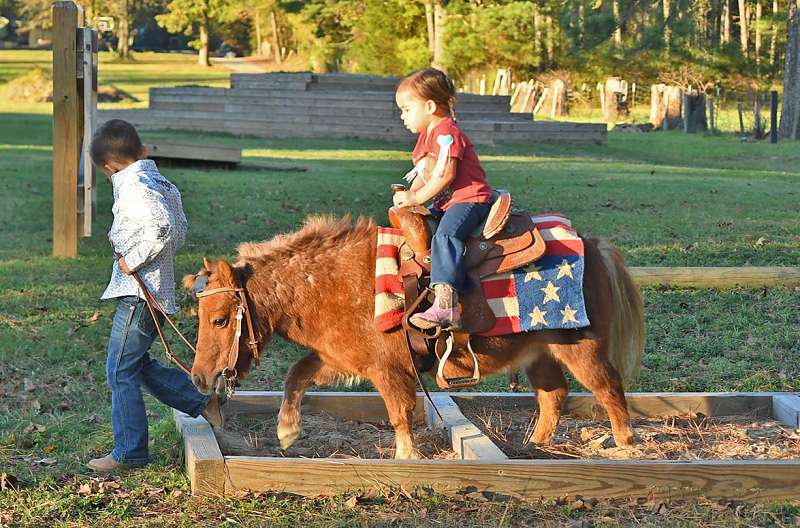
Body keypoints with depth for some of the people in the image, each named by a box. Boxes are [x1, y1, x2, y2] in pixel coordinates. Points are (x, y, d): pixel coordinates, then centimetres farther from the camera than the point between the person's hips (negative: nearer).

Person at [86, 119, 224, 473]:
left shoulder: (133, 187, -16)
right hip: (158, 290, 10)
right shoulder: (161, 183, 13)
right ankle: (203, 402, 22)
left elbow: (162, 227, -31)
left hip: (139, 292, -10)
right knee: (137, 365, 21)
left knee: (120, 372, -1)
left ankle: (129, 452, 5)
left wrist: (133, 260, -21)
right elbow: (180, 231, 21)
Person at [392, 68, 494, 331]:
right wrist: (408, 194, 3)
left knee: (446, 235, -33)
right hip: (445, 204, 12)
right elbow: (424, 174, 22)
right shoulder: (427, 137, 21)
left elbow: (445, 174, -21)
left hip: (470, 199, -12)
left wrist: (417, 197, -15)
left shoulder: (446, 132, -12)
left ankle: (445, 306, -48)